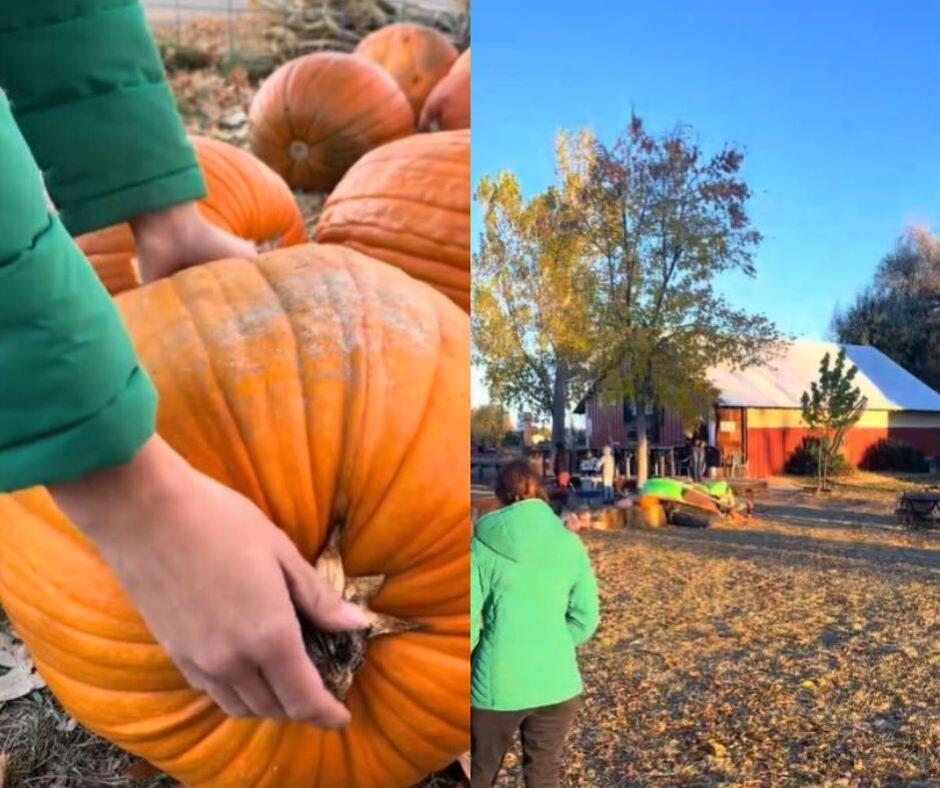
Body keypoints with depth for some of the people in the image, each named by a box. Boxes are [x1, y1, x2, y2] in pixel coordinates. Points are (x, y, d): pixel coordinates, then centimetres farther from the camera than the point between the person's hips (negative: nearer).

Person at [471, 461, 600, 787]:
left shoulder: (483, 544, -11)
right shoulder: (569, 544, -2)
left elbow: (469, 620, -10)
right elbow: (585, 618, -1)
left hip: (497, 685, -2)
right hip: (557, 685, 3)